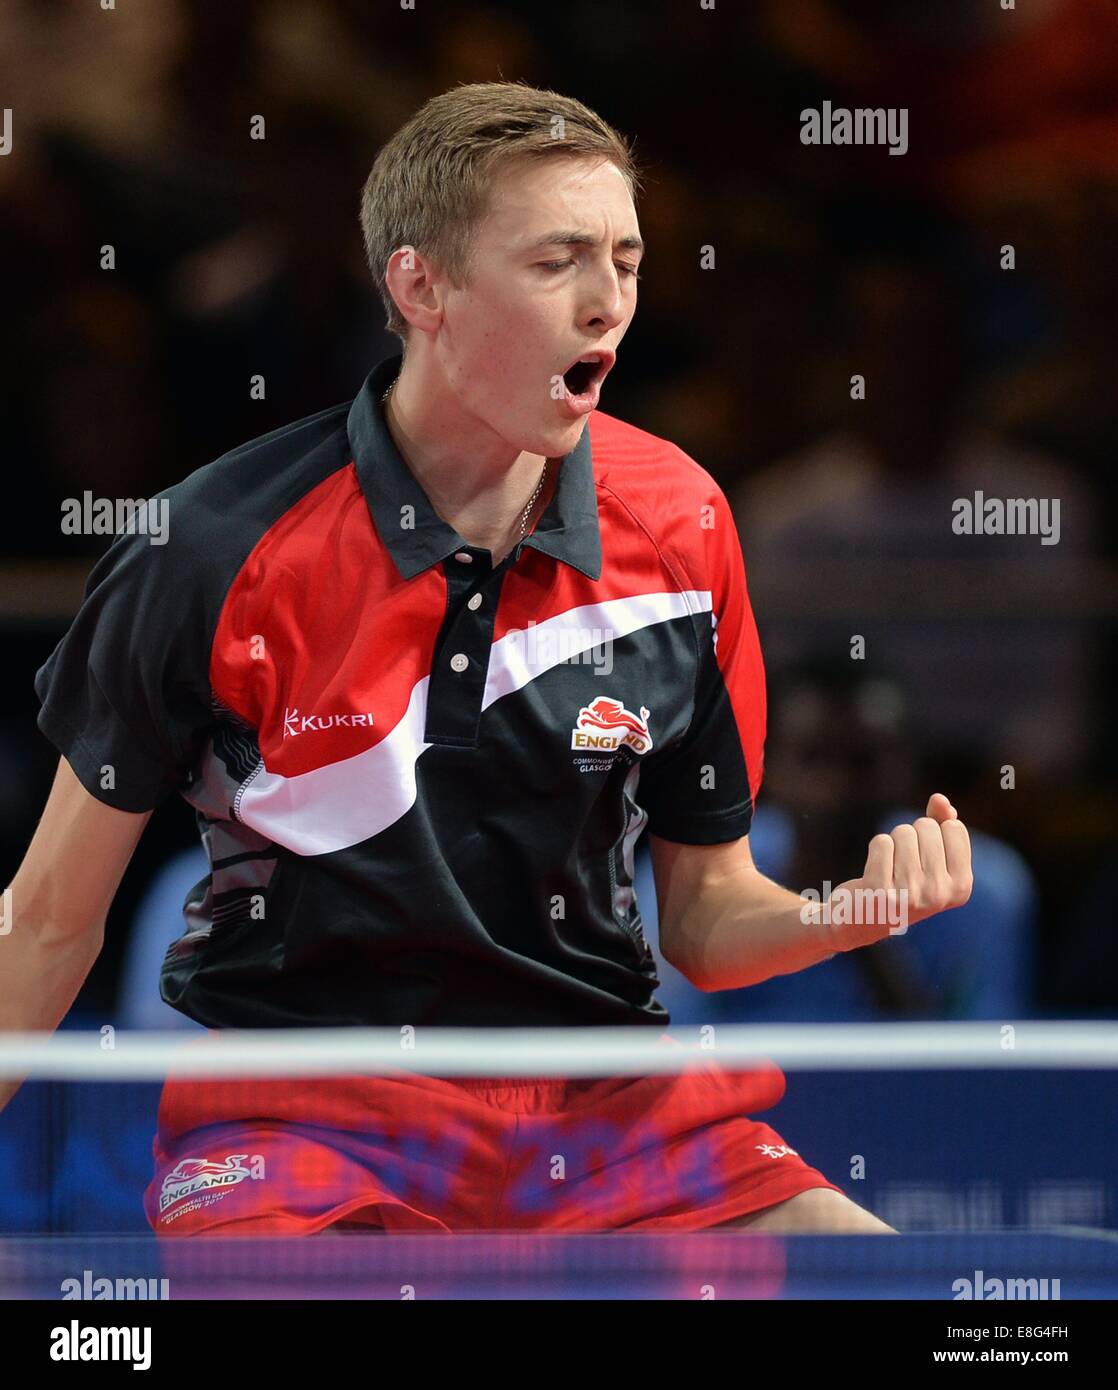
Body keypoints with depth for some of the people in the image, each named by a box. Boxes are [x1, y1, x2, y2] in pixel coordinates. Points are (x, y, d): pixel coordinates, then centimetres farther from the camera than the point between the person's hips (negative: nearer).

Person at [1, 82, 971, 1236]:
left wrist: (857, 910, -11)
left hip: (602, 1107, 4)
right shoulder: (220, 548, -9)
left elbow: (704, 915, 9)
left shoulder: (678, 523, 1)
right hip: (297, 1114, -4)